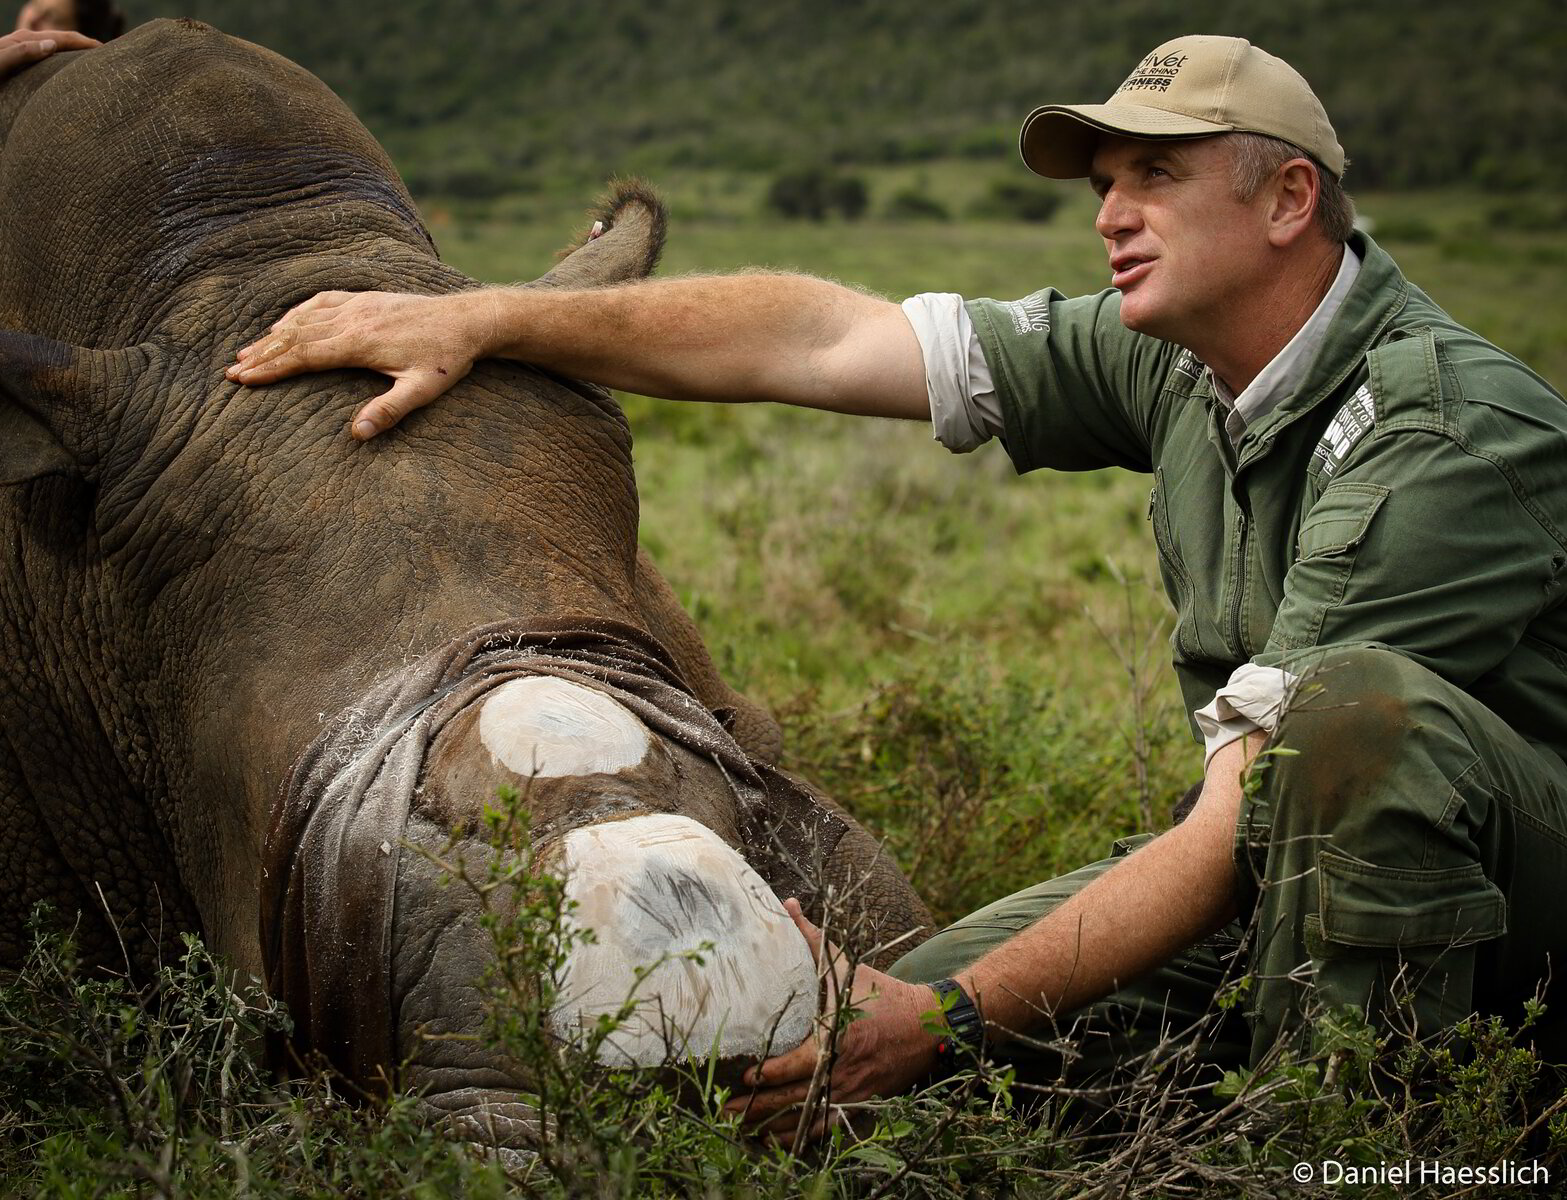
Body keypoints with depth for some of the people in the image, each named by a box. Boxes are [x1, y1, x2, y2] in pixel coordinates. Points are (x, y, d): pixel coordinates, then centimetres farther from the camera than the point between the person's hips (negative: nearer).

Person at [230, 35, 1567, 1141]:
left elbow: (1244, 821, -31)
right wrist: (484, 318, -6)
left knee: (1355, 701, -39)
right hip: (1302, 859, 6)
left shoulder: (1451, 429, -26)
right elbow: (819, 338, -3)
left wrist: (955, 1020, -35)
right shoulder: (1169, 360, -2)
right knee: (882, 1016, -7)